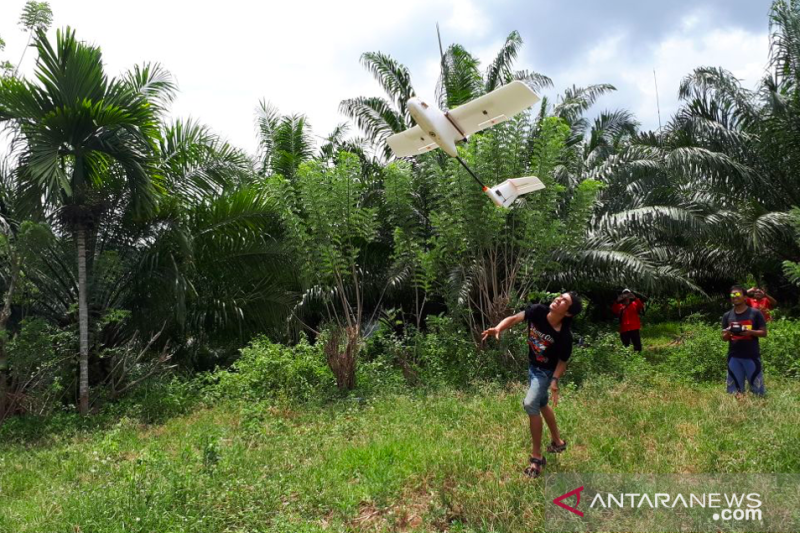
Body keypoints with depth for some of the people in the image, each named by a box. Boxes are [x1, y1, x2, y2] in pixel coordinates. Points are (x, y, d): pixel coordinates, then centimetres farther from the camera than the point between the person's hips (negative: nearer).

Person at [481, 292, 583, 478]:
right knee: (541, 404, 22)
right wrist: (498, 329, -33)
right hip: (532, 367, 7)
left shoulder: (564, 336, -30)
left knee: (530, 404, -22)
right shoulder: (538, 311, -21)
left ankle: (536, 457, -8)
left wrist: (555, 382, -30)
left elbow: (562, 362, -17)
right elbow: (514, 318, -15)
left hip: (546, 372, -7)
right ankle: (557, 441, 45)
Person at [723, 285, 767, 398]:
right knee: (734, 390, 4)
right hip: (734, 357, 3)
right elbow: (724, 337, 13)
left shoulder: (755, 313, 0)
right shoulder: (727, 316, 9)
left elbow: (764, 332, 0)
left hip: (752, 356, -3)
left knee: (757, 389, 1)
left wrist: (750, 332, -18)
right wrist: (727, 334, -11)